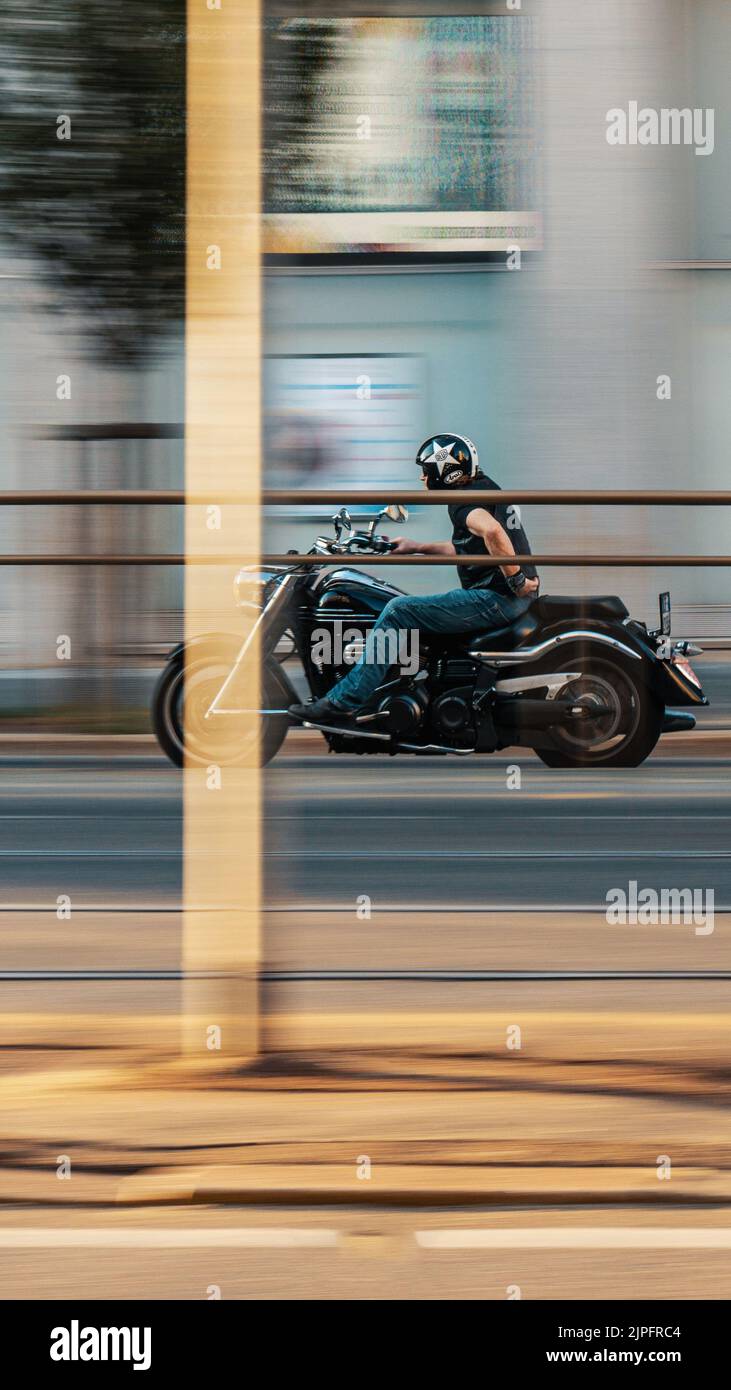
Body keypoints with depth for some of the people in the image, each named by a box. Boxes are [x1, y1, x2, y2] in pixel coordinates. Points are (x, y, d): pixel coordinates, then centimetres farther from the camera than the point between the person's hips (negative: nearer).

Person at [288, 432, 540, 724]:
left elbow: (492, 531, -34)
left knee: (398, 611, -12)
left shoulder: (463, 499, -12)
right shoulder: (485, 488, 20)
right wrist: (418, 547, 32)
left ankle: (344, 701, -14)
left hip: (495, 598, -11)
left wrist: (516, 580, -28)